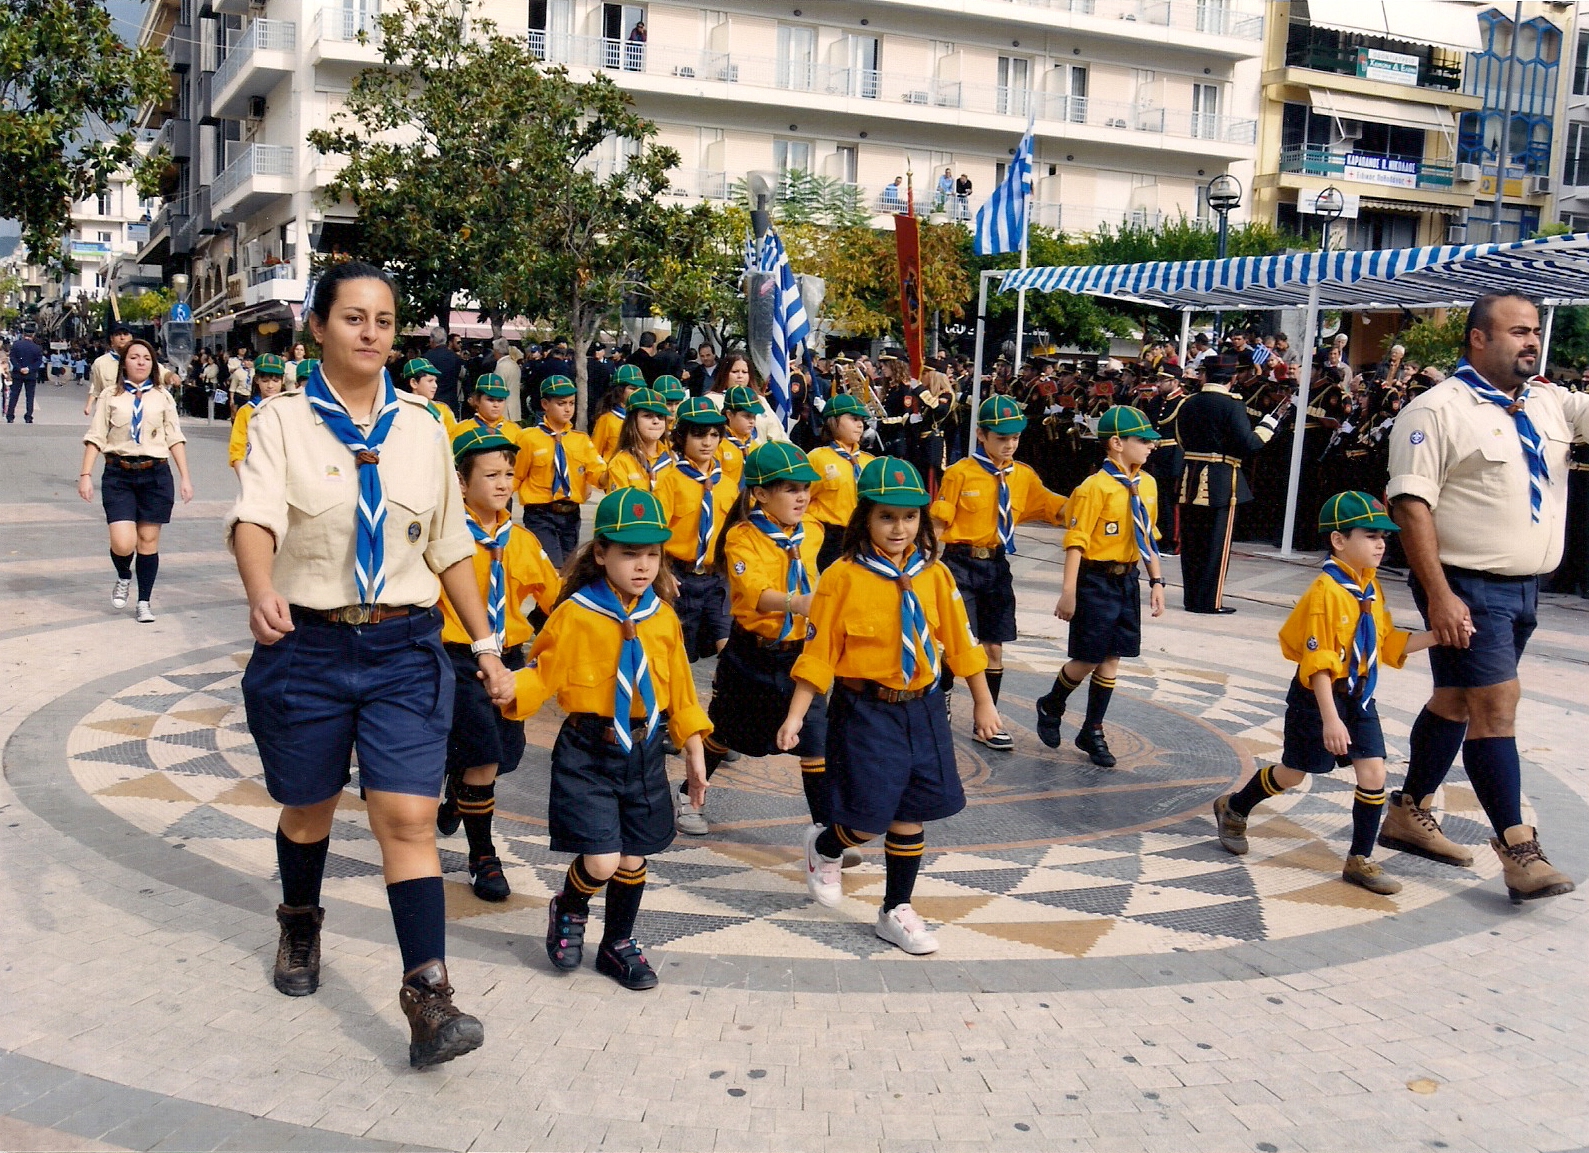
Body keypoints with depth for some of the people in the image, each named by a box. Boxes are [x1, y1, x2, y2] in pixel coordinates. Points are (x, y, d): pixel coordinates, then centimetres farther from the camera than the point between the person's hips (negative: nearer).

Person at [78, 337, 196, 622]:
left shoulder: (163, 397, 9)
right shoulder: (111, 396, 6)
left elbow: (175, 439, 8)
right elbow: (95, 438, 3)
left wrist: (185, 477, 1)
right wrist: (85, 475, -5)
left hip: (155, 474, 1)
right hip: (119, 474, -1)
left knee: (149, 540, 4)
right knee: (123, 543, -12)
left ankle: (144, 603, 16)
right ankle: (123, 578, 21)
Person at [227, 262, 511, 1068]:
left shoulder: (421, 427, 6)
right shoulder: (283, 422, -3)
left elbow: (450, 546, 12)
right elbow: (255, 516, -21)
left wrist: (487, 645, 10)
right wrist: (260, 592, -41)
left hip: (404, 648, 1)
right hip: (306, 646, -1)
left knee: (409, 817, -8)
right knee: (307, 809, 17)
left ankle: (428, 996, -7)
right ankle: (300, 925, 46)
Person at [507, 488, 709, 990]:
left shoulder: (663, 617, 4)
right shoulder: (574, 615, -10)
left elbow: (680, 689, 11)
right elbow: (543, 674, -8)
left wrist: (694, 754, 13)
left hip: (645, 752, 4)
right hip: (588, 753, -4)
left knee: (633, 859, 13)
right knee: (601, 861, -10)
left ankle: (619, 944, 36)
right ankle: (568, 912, 24)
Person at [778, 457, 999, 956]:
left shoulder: (933, 574, 0)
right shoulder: (844, 577, -11)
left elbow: (960, 641, 8)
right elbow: (819, 652, -9)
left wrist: (984, 703, 13)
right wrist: (795, 716, -12)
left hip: (923, 709, 4)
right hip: (865, 711, -4)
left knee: (911, 814, 9)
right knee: (870, 817, -3)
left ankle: (897, 911, 27)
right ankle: (824, 847, 32)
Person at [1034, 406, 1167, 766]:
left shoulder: (1147, 484, 6)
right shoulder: (1096, 487, -16)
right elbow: (1075, 543, -16)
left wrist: (1156, 581, 11)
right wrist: (1069, 592, -18)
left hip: (1128, 580, 7)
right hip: (1096, 581, -7)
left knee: (1112, 659, 10)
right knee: (1089, 659, 0)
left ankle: (1092, 731, 23)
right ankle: (1051, 707, 28)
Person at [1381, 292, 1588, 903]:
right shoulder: (1437, 410, -11)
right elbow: (1411, 506, -17)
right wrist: (1438, 595, -22)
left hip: (1524, 586, 7)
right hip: (1468, 587, -7)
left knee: (1456, 701, 15)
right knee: (1496, 703, -9)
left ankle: (1409, 813, 27)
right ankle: (1518, 850, -3)